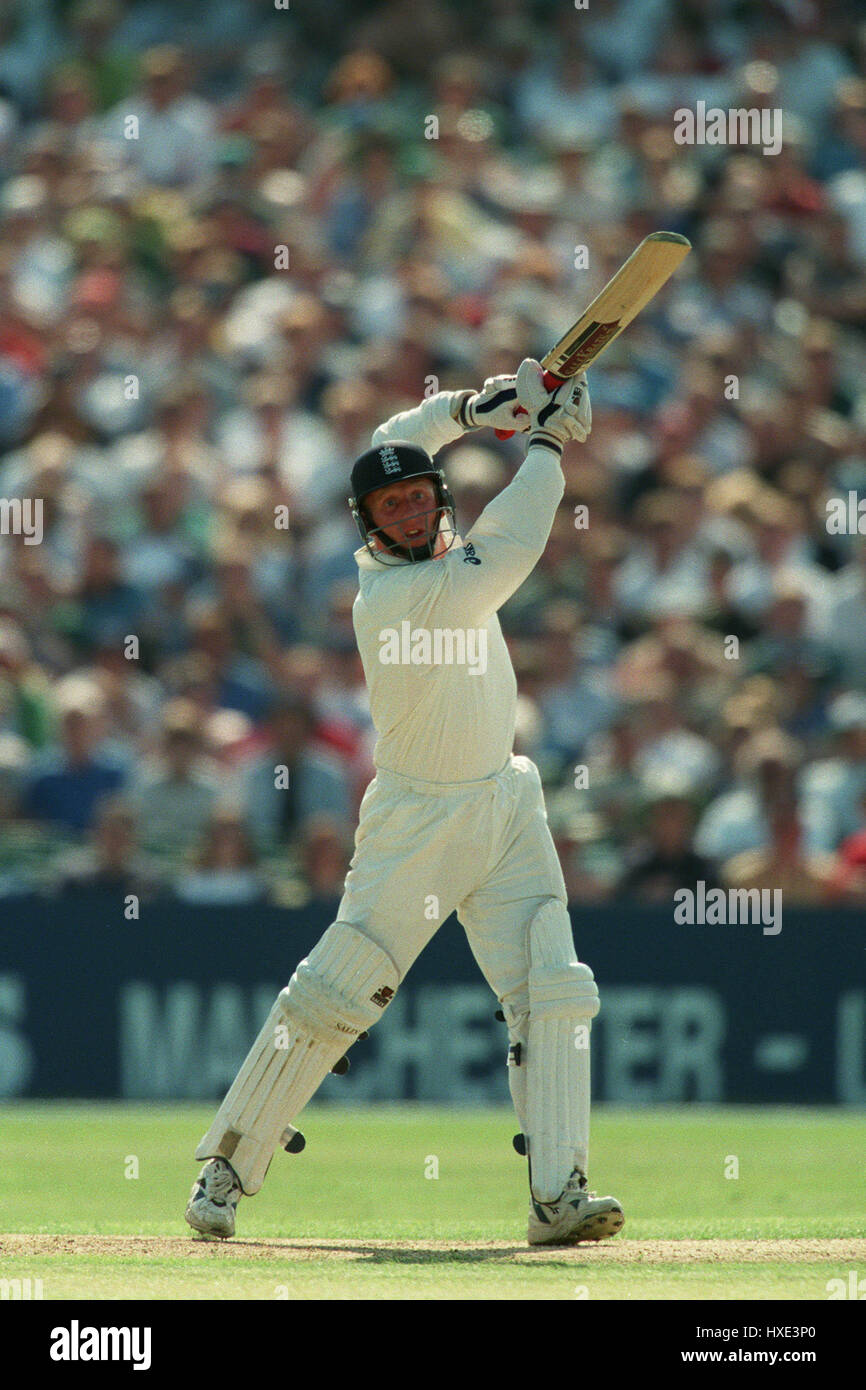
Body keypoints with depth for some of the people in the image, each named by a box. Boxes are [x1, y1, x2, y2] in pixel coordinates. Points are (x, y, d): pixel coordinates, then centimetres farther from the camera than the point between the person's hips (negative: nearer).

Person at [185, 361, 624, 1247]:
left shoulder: (430, 549, 0)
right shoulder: (393, 597, -23)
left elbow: (392, 447, 17)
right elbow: (508, 555, -28)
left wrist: (466, 408, 1)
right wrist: (544, 445, -18)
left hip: (504, 806, 7)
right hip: (418, 823, -7)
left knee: (553, 994, -7)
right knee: (329, 996, -3)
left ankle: (559, 1197, -10)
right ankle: (225, 1168, 12)